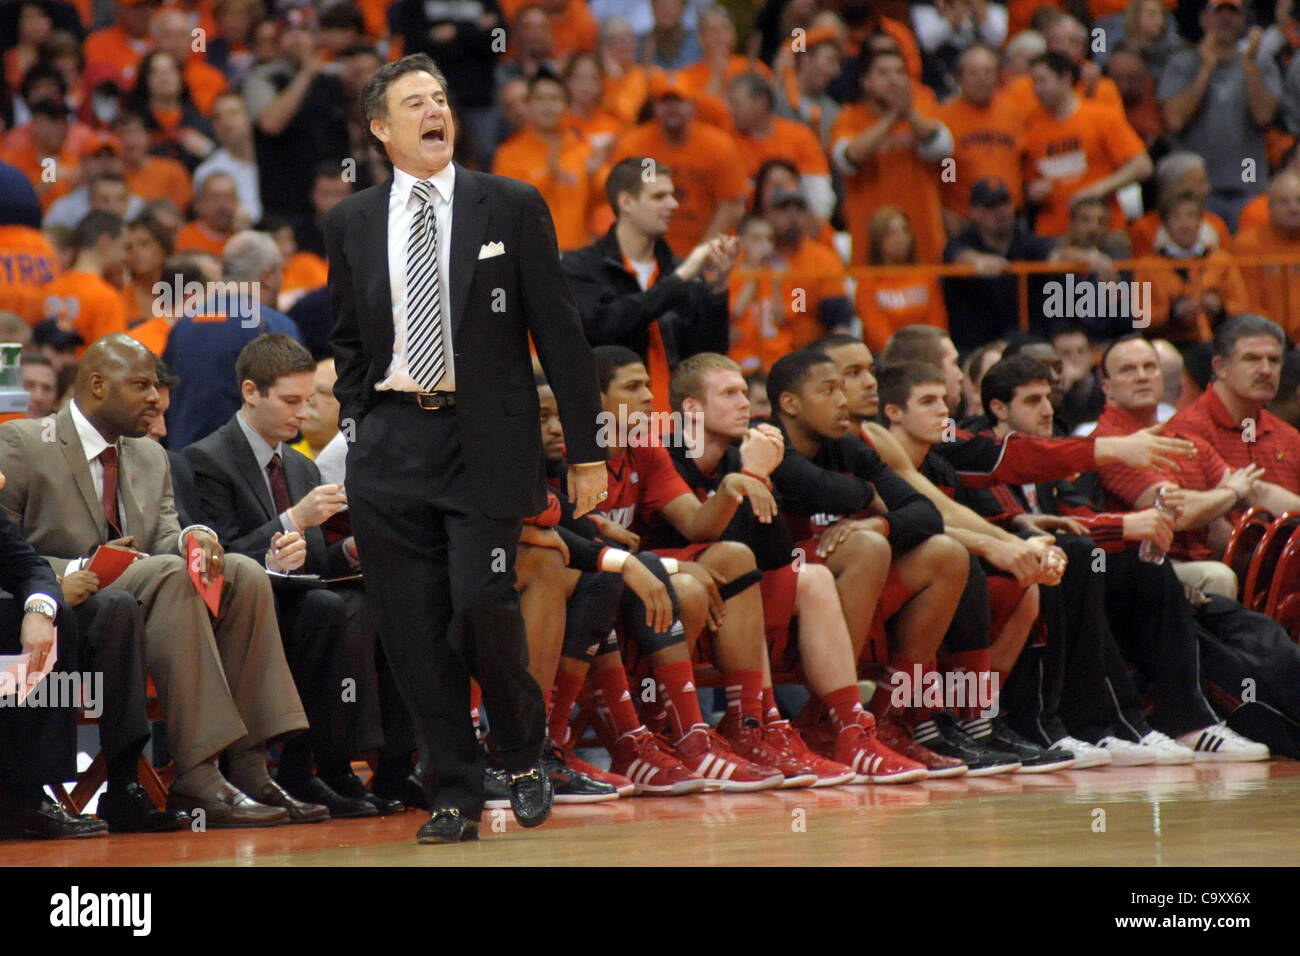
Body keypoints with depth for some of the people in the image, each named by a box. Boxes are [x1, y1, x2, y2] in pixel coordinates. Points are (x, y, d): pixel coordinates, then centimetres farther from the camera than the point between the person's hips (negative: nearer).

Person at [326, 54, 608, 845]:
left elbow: (560, 331, 2)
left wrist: (587, 450, -1)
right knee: (417, 632, 0)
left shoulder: (512, 207, 3)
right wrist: (355, 432, 9)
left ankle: (525, 751, 14)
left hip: (486, 441, -3)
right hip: (390, 448, 3)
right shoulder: (352, 223, 10)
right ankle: (455, 797, 10)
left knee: (481, 605, -14)